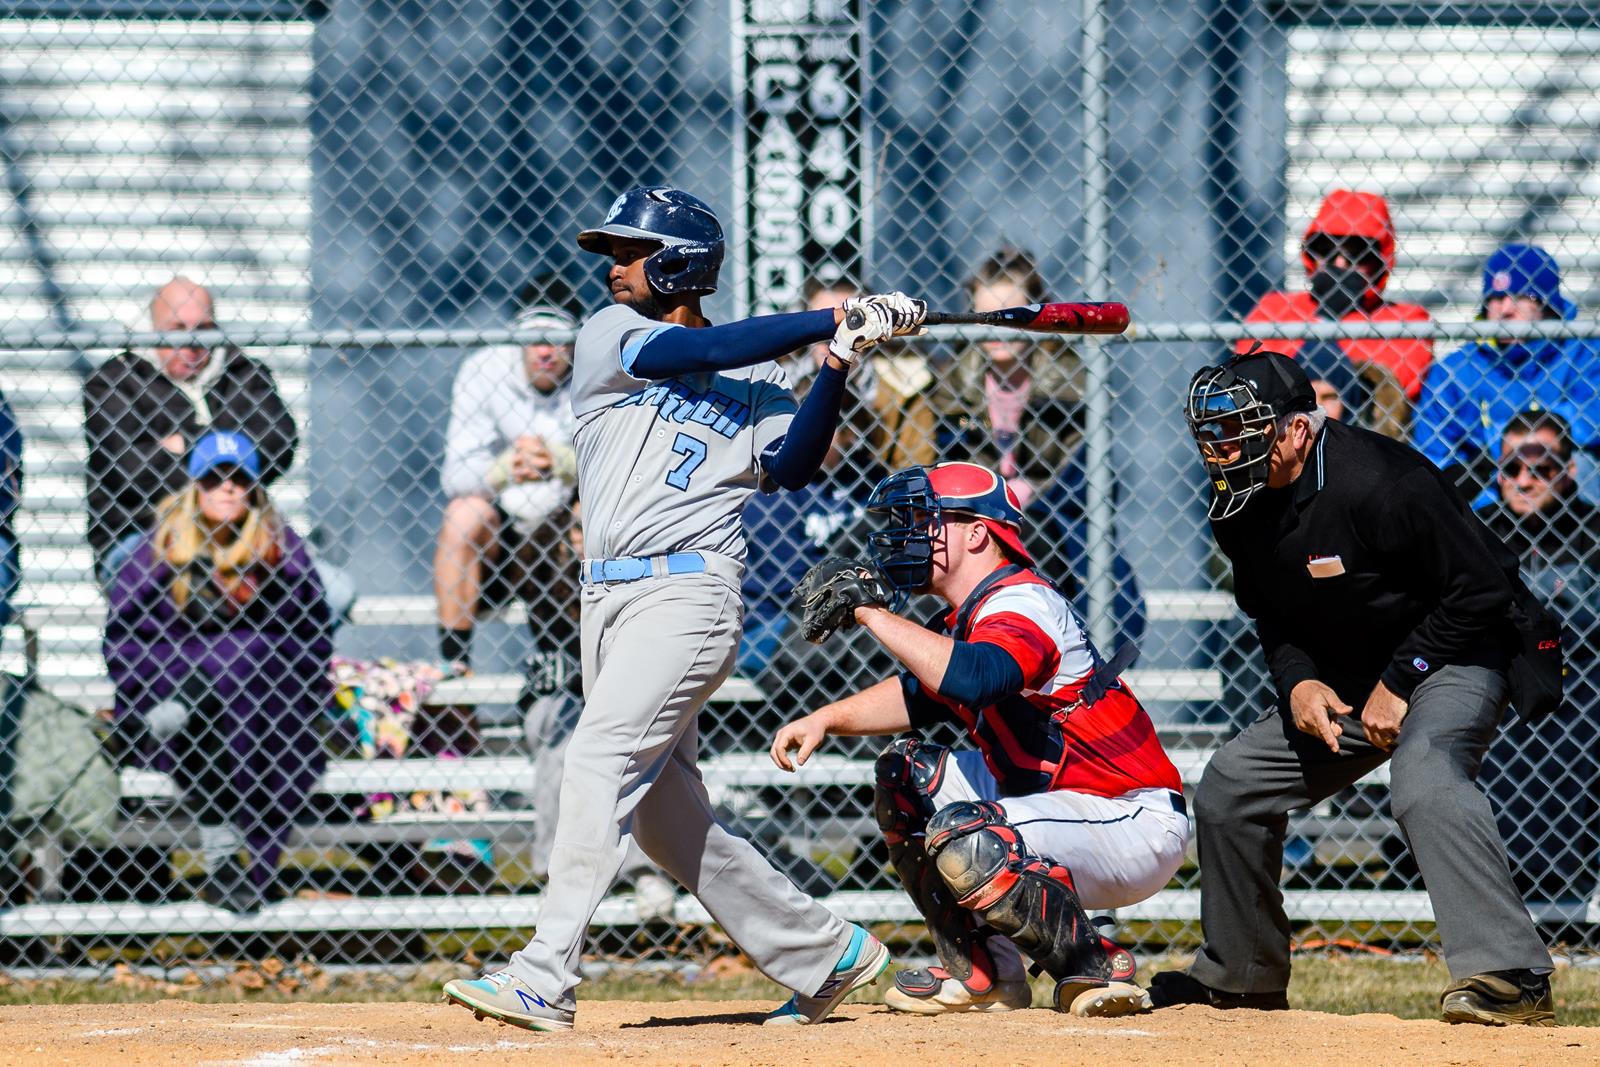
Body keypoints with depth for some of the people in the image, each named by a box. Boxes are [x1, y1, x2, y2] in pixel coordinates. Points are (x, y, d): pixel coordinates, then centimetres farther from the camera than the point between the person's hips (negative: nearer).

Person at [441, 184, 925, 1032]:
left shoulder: (756, 382, 7)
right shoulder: (609, 335, 11)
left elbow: (792, 466, -7)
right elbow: (702, 350, -5)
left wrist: (836, 363, -17)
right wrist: (831, 320, -7)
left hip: (688, 592, -5)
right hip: (608, 598, 5)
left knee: (600, 759, -21)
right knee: (663, 813, 5)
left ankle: (544, 981, -26)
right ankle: (823, 953, 17)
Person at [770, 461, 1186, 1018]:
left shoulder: (1022, 604, -19)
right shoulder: (974, 617, 10)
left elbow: (971, 679, -41)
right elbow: (918, 695, 28)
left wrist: (872, 612, -30)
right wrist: (827, 718, 10)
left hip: (1138, 826, -10)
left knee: (964, 838, -31)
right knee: (906, 773, 13)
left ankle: (1096, 969, -10)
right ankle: (983, 975, 12)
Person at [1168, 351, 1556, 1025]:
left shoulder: (1379, 482, -29)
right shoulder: (1240, 507, -4)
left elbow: (1482, 584, -24)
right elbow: (1269, 611, 13)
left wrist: (1398, 681, -19)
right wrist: (1296, 679, -8)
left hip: (1453, 657, -9)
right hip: (1339, 684, 9)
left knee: (1422, 778, -36)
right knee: (1231, 783, 10)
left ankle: (1509, 977, -44)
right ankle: (1239, 976, 28)